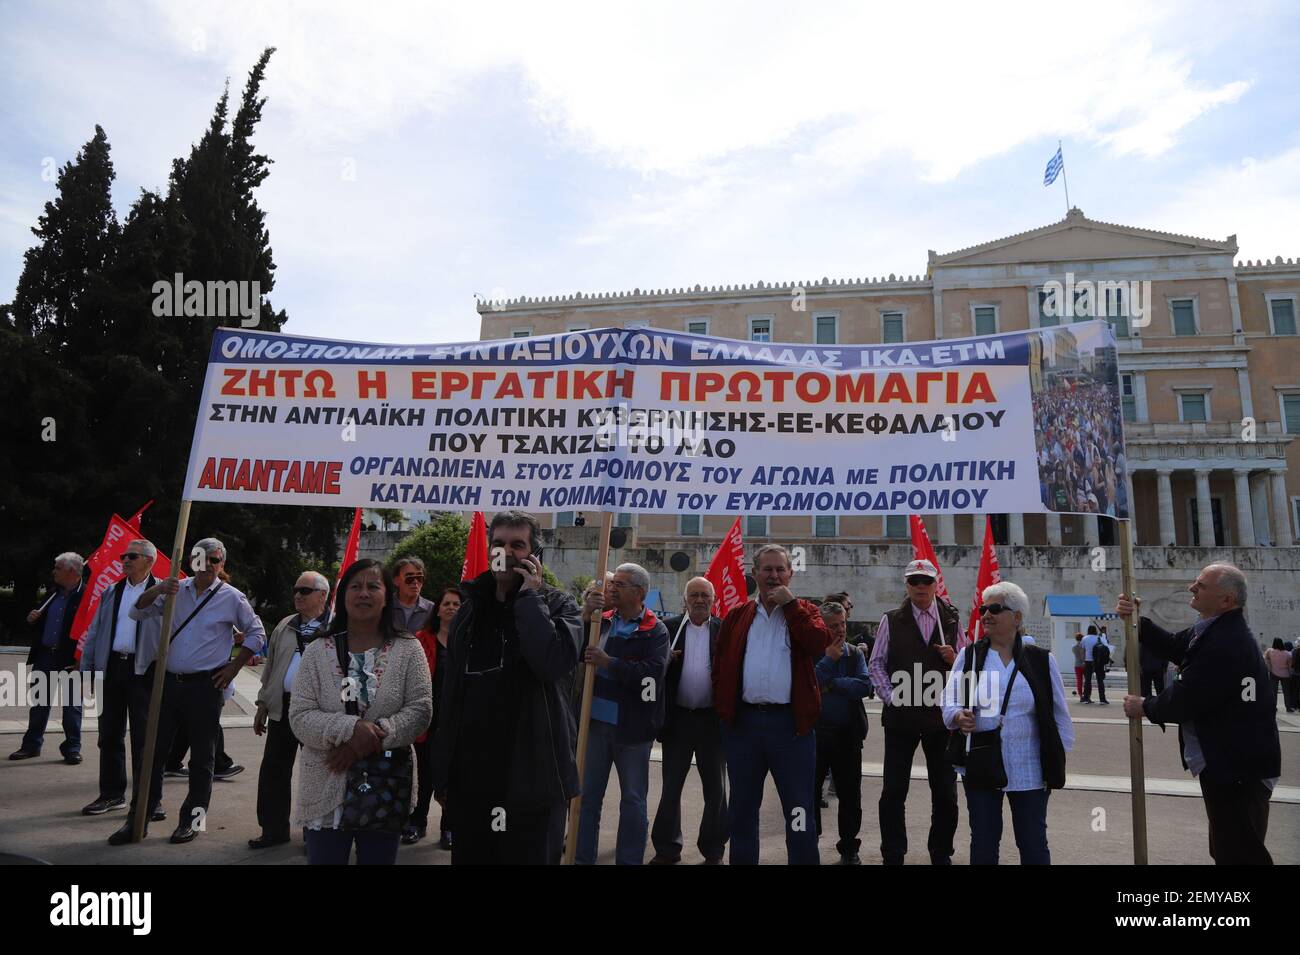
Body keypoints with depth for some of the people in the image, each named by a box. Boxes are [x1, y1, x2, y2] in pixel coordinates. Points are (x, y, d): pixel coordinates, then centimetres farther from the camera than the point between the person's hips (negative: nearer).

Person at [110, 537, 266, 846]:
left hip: (205, 685, -3)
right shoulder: (175, 589, 6)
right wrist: (157, 590, -16)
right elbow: (137, 612, 2)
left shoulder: (232, 598, -3)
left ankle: (193, 818, 20)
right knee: (152, 749, 8)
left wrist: (233, 668, -2)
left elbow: (257, 634, 4)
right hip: (168, 681, 3)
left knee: (202, 756, 6)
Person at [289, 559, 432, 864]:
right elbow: (300, 718, -6)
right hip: (327, 788, 0)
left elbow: (420, 709, -7)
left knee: (379, 859, 13)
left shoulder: (408, 649, -1)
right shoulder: (317, 652, 1)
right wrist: (350, 729, -22)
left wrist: (373, 737, -19)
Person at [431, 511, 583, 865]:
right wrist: (442, 773, 10)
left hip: (532, 779, -4)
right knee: (468, 857, 15)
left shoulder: (558, 605, -4)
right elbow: (450, 695, 11)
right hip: (470, 780, 5)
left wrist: (528, 596, -17)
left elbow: (554, 662, -25)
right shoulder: (470, 610, 10)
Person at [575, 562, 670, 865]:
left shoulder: (655, 631, -7)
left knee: (633, 800, 10)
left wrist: (609, 662, -24)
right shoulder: (601, 621, 5)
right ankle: (582, 858, 28)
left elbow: (652, 673, -21)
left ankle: (630, 860, 24)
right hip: (596, 721, 4)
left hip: (632, 726, -4)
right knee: (587, 794, 14)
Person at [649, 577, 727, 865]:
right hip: (678, 717, 1)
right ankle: (667, 848, 23)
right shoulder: (668, 627, 1)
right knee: (671, 786, 10)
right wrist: (664, 660, -19)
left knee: (715, 788, 11)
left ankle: (713, 850, 26)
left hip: (712, 718, 0)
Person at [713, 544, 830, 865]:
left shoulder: (804, 611, 6)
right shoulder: (737, 616, 10)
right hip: (743, 720, 2)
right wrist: (723, 710, 2)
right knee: (742, 807, 14)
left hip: (791, 721, -2)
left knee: (799, 807, 5)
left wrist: (789, 604, -11)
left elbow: (819, 643, -15)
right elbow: (720, 666, 11)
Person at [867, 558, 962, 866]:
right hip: (901, 714, -1)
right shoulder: (891, 621, 1)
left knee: (945, 792, 10)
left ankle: (941, 854, 28)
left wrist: (954, 658, -9)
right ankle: (893, 855, 16)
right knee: (894, 791, 2)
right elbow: (876, 664, 3)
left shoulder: (952, 619, 6)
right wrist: (890, 697, -8)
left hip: (941, 714, 2)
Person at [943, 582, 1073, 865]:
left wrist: (1057, 759, 5)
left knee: (1033, 844, 9)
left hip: (1028, 769, -1)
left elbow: (1059, 714, 5)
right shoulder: (968, 655, 1)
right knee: (983, 842, 11)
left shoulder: (1041, 660, -1)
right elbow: (950, 702, 1)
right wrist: (959, 717, -20)